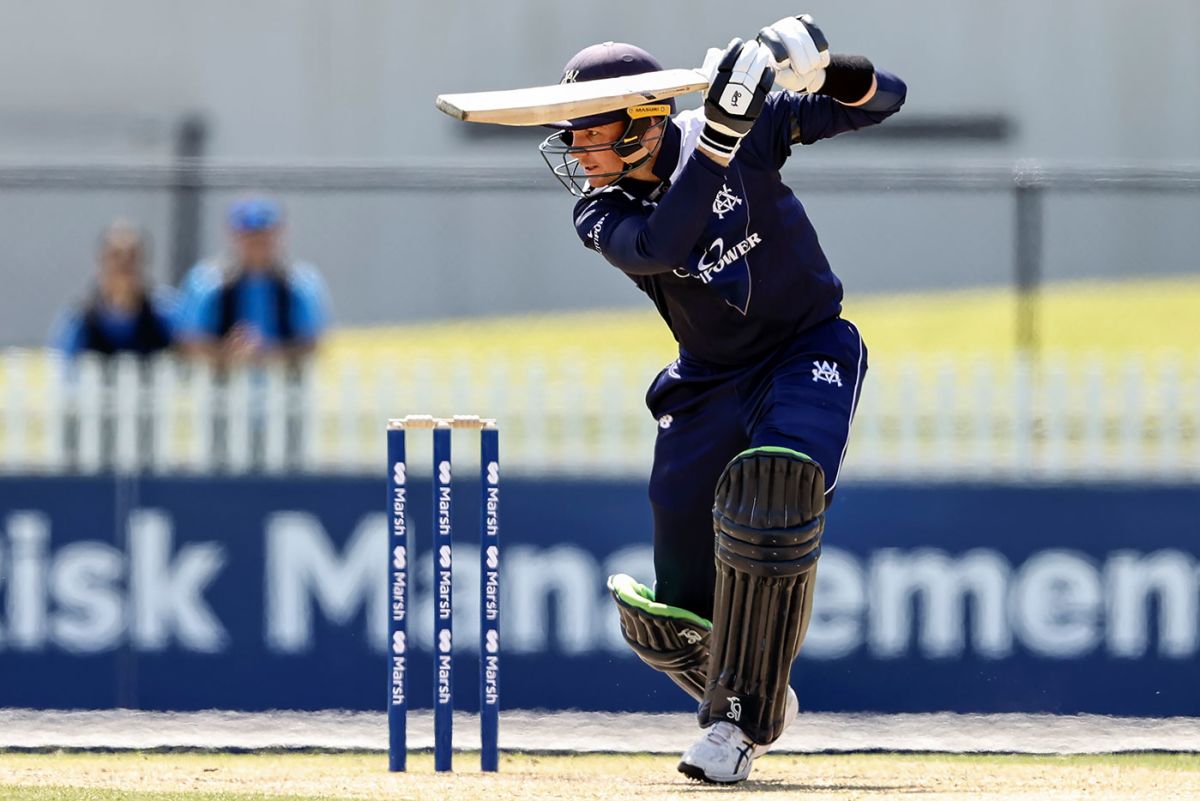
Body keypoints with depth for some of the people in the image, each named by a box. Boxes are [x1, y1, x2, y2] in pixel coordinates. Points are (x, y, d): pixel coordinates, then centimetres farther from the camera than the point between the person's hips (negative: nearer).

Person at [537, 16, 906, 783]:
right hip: (709, 387, 3)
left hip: (810, 353, -3)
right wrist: (720, 135, -42)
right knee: (673, 620, 1)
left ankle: (742, 722, -23)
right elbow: (661, 246, -33)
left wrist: (820, 70, -32)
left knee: (771, 489, -34)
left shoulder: (751, 127, -13)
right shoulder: (602, 213, -10)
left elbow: (883, 99, -10)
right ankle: (761, 697, 35)